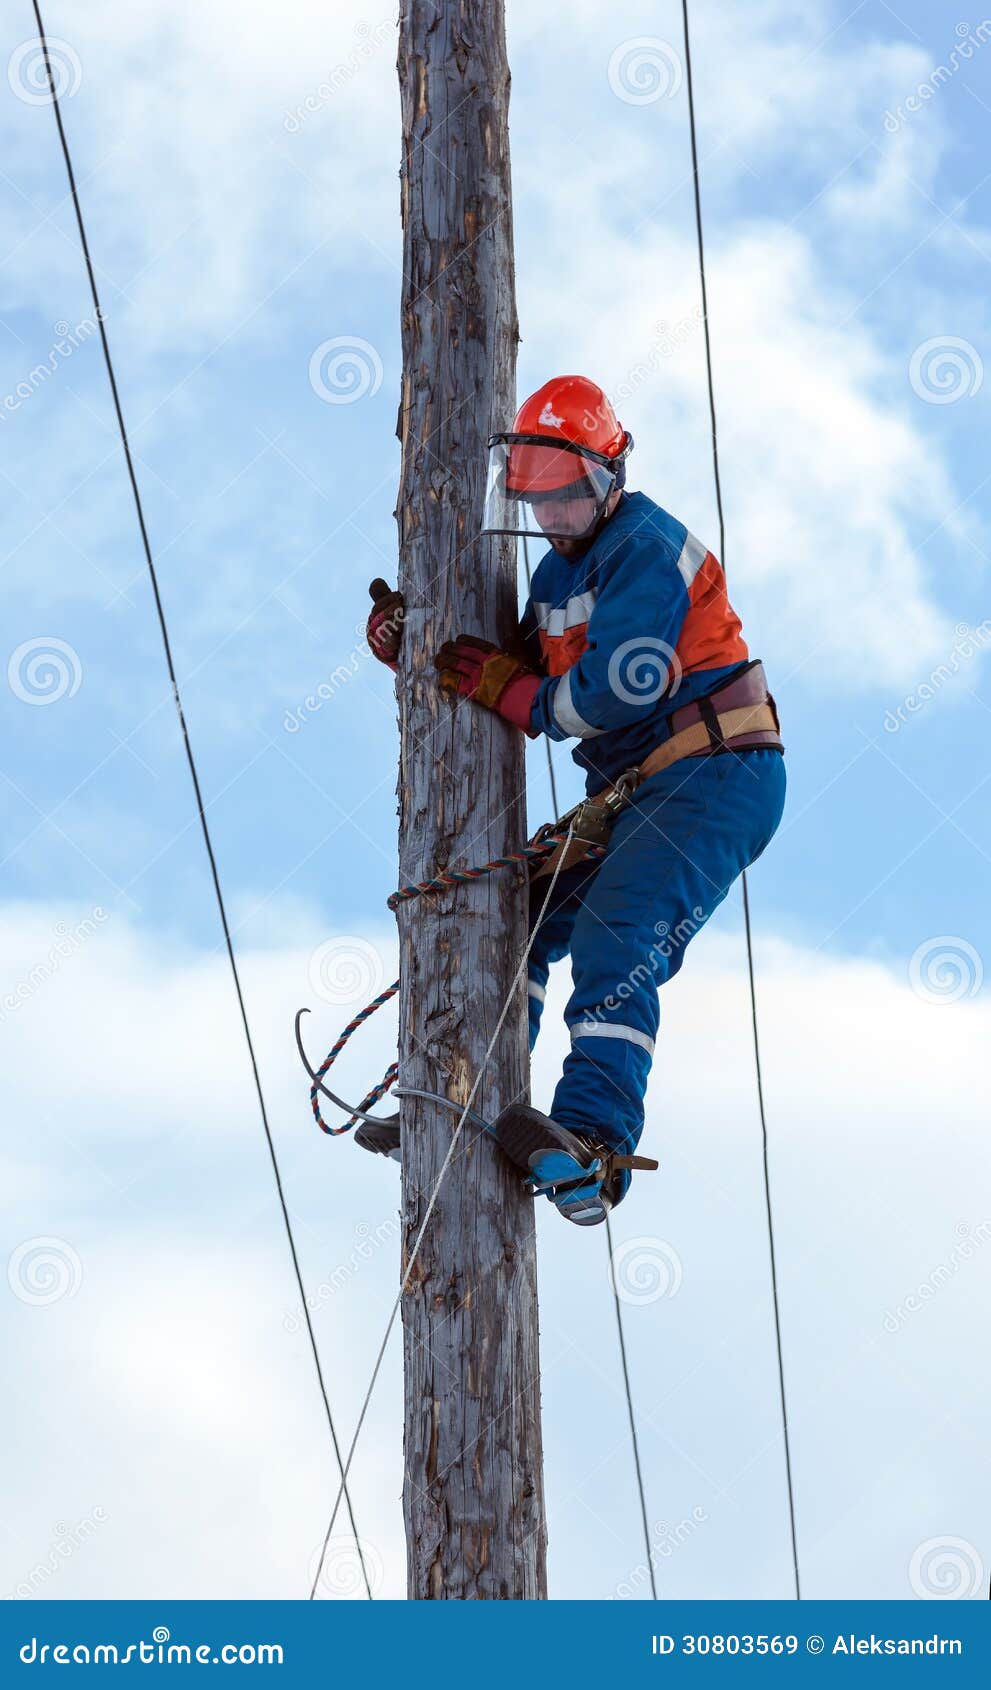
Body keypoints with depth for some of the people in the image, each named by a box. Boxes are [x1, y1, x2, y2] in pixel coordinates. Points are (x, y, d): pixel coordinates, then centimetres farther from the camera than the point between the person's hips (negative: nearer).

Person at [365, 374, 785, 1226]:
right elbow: (524, 683, 20)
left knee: (614, 940, -27)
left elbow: (617, 691, -22)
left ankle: (594, 1143, -39)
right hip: (632, 793, 10)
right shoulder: (562, 567, 18)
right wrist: (412, 644, 9)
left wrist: (509, 690, -11)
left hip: (712, 777, -10)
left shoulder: (643, 548, -11)